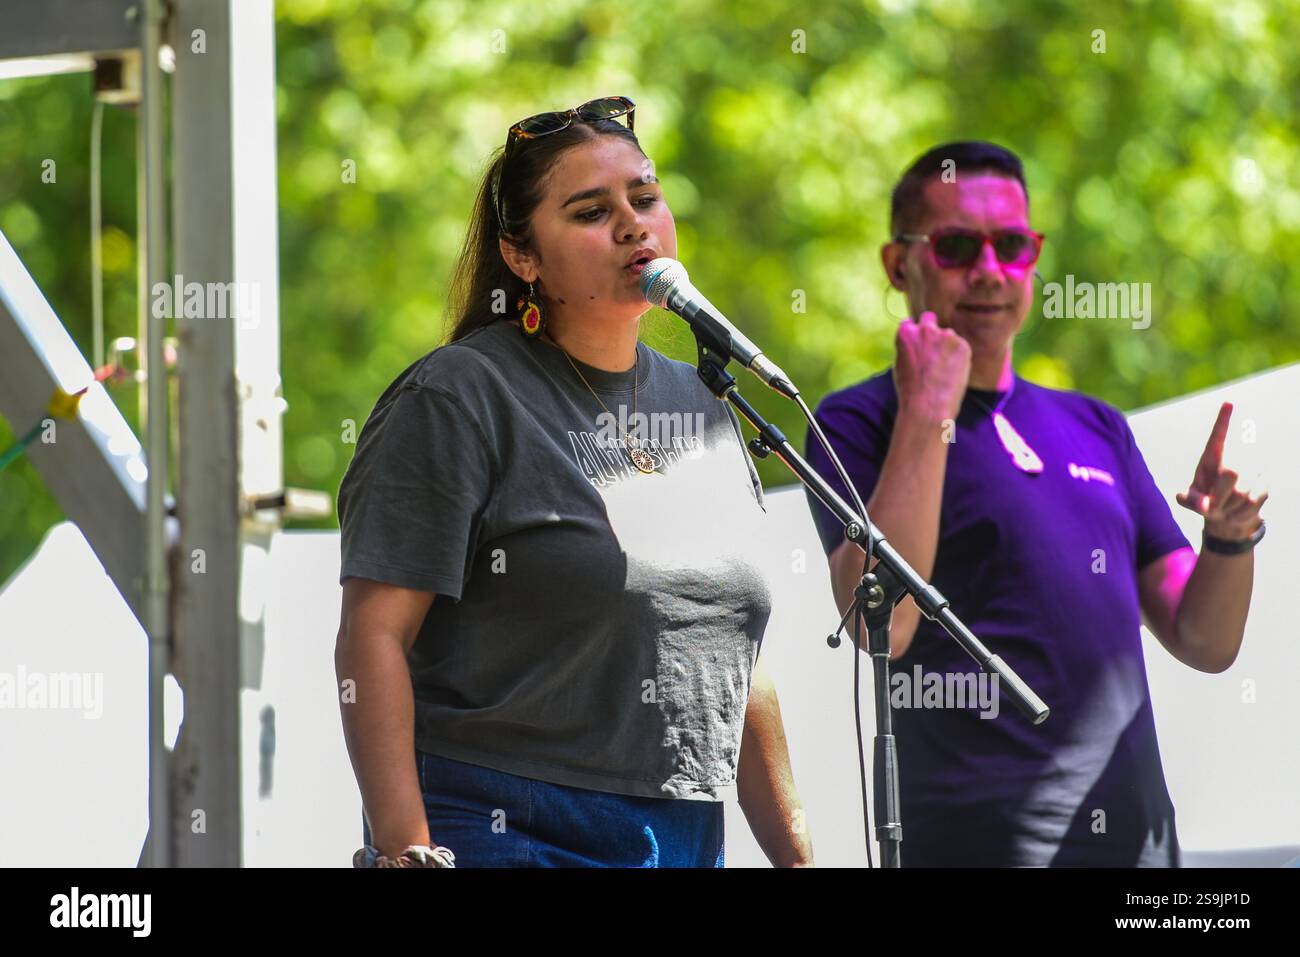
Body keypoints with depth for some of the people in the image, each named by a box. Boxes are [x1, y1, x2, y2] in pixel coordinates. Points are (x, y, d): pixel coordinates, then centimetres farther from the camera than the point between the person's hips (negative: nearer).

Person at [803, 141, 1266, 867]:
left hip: (1139, 835, 6)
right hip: (981, 845, -6)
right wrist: (928, 414, -18)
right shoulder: (859, 423, -1)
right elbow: (880, 625, -18)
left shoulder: (1095, 428, 17)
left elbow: (1205, 643, 13)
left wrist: (1231, 535, -7)